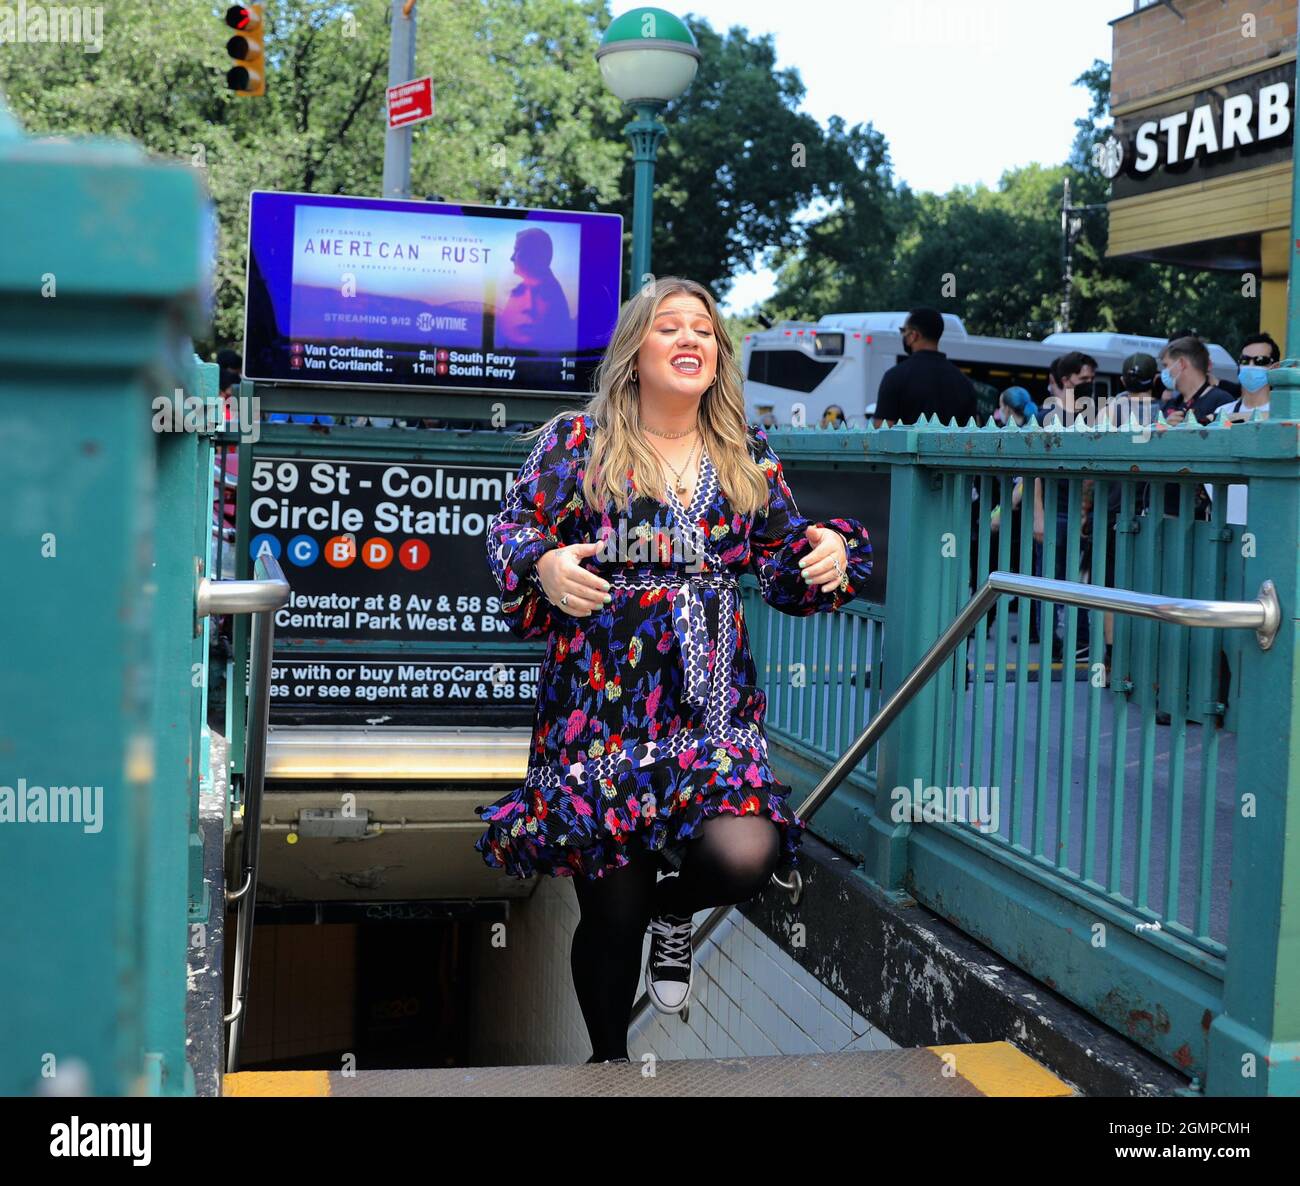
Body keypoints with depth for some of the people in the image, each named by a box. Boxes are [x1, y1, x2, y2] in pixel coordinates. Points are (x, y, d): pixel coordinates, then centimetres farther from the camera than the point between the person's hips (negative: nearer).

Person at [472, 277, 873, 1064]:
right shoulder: (577, 440, 2)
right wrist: (544, 567, -17)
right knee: (612, 911, 3)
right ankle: (609, 1060, 32)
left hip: (714, 697, 2)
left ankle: (674, 910, 18)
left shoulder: (748, 453, 11)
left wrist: (831, 550, -5)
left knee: (745, 855, -22)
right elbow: (511, 529, 4)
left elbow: (784, 558, 16)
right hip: (601, 697, -2)